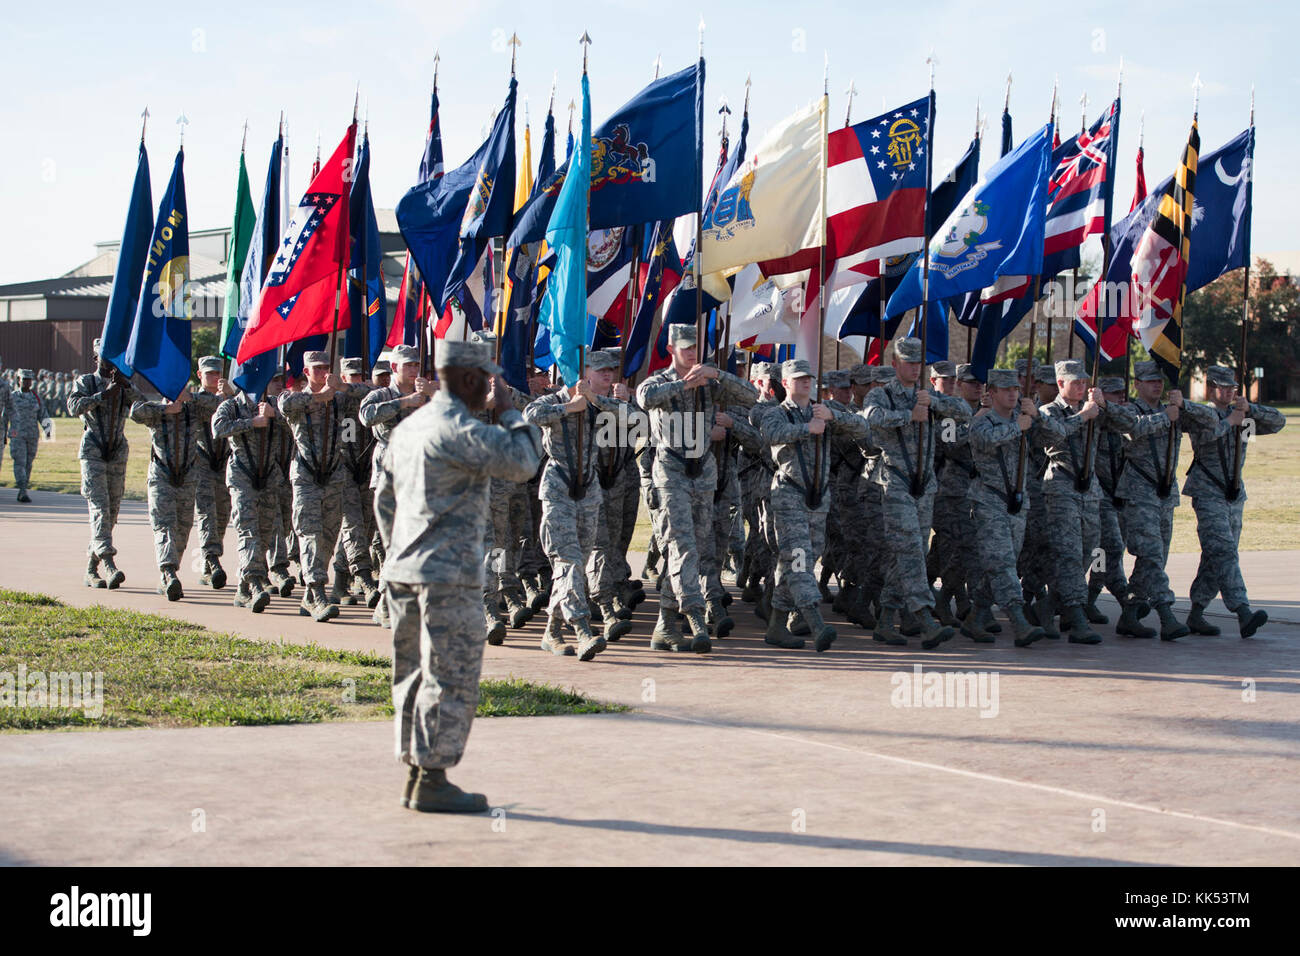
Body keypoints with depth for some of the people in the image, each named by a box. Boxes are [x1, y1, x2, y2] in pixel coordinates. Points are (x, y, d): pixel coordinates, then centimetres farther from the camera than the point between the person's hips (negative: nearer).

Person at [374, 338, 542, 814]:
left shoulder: (408, 427, 15)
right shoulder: (460, 430, -14)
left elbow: (384, 497, 21)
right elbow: (522, 462, -17)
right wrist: (508, 410, -5)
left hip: (403, 573, 9)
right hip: (449, 576, -9)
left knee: (415, 677, 12)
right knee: (451, 680, -4)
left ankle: (415, 775, 17)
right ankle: (432, 780, -2)